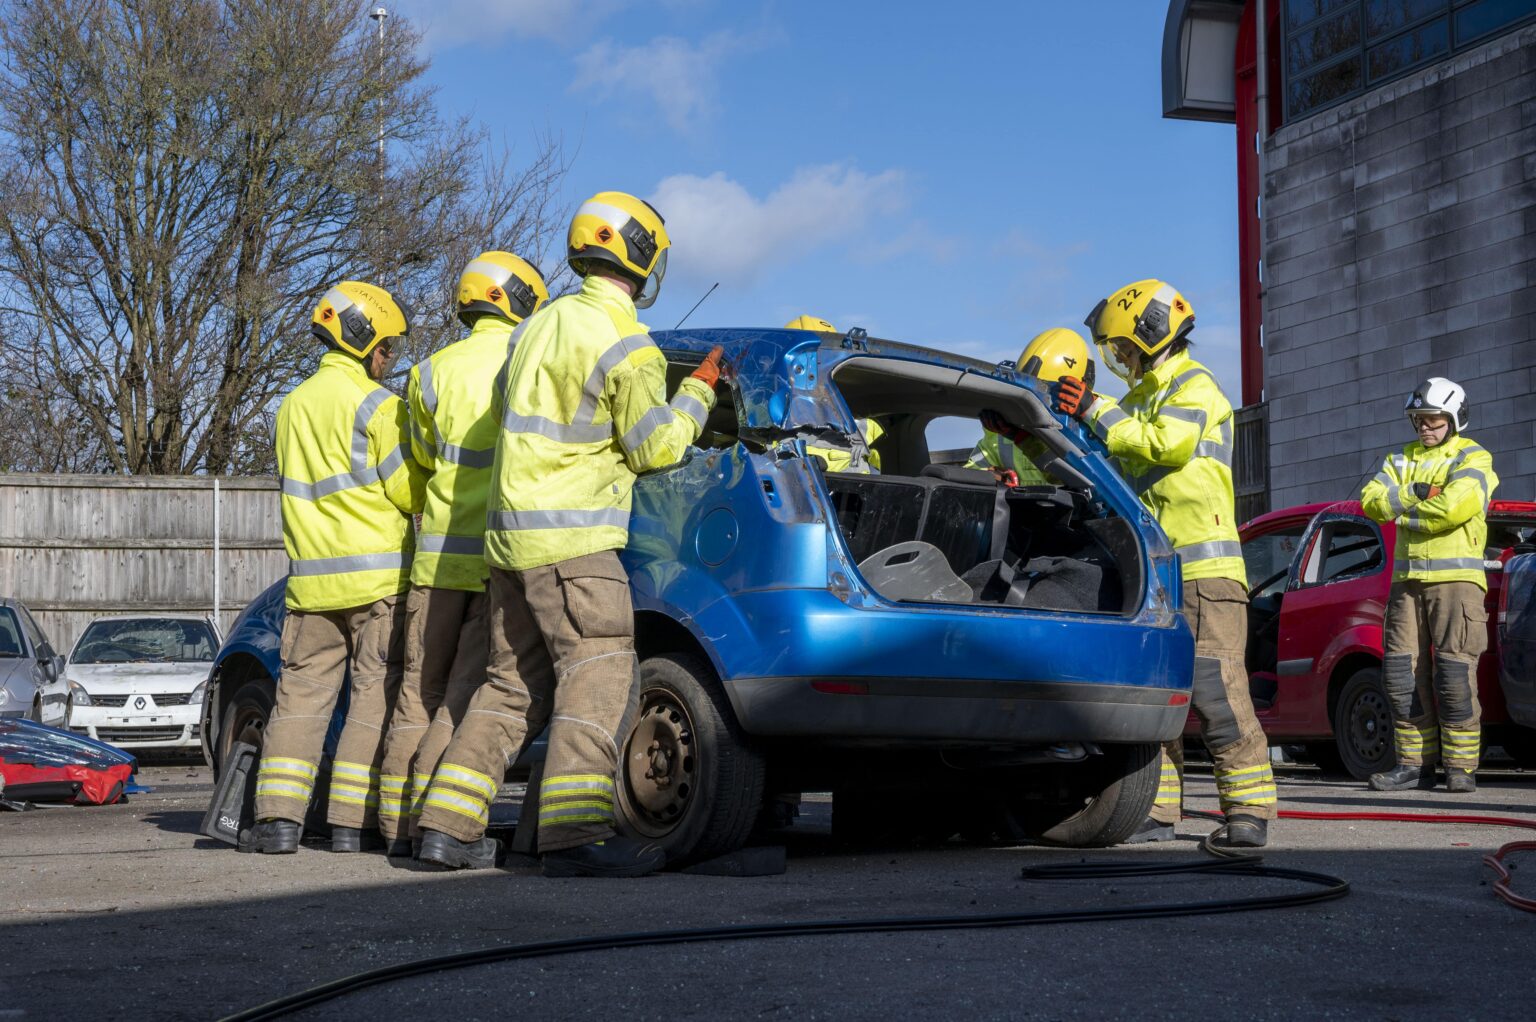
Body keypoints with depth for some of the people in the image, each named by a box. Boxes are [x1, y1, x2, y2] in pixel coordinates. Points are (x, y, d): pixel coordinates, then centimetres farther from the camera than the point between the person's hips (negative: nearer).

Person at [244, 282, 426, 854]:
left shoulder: (293, 406, 16)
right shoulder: (375, 405, -7)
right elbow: (408, 491, -8)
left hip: (312, 579, 6)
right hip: (378, 576, -6)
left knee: (302, 692, 8)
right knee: (376, 694, 0)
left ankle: (279, 818, 0)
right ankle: (354, 822, -2)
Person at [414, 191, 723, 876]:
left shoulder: (541, 324, 16)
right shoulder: (623, 343, -10)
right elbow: (655, 447, -7)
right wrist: (698, 391, 5)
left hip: (510, 532, 9)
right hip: (571, 537, -9)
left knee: (516, 684, 13)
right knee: (601, 676, -10)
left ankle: (449, 826, 12)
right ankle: (576, 833, -20)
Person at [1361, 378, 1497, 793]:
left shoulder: (1473, 459, 0)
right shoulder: (1402, 460, 18)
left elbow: (1455, 507, -18)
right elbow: (1372, 501, 2)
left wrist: (1403, 511, -6)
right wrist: (1419, 499, -11)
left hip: (1455, 578, -6)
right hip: (1408, 579, 6)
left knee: (1454, 674, -10)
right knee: (1401, 673, 2)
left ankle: (1461, 767, -5)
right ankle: (1415, 764, 8)